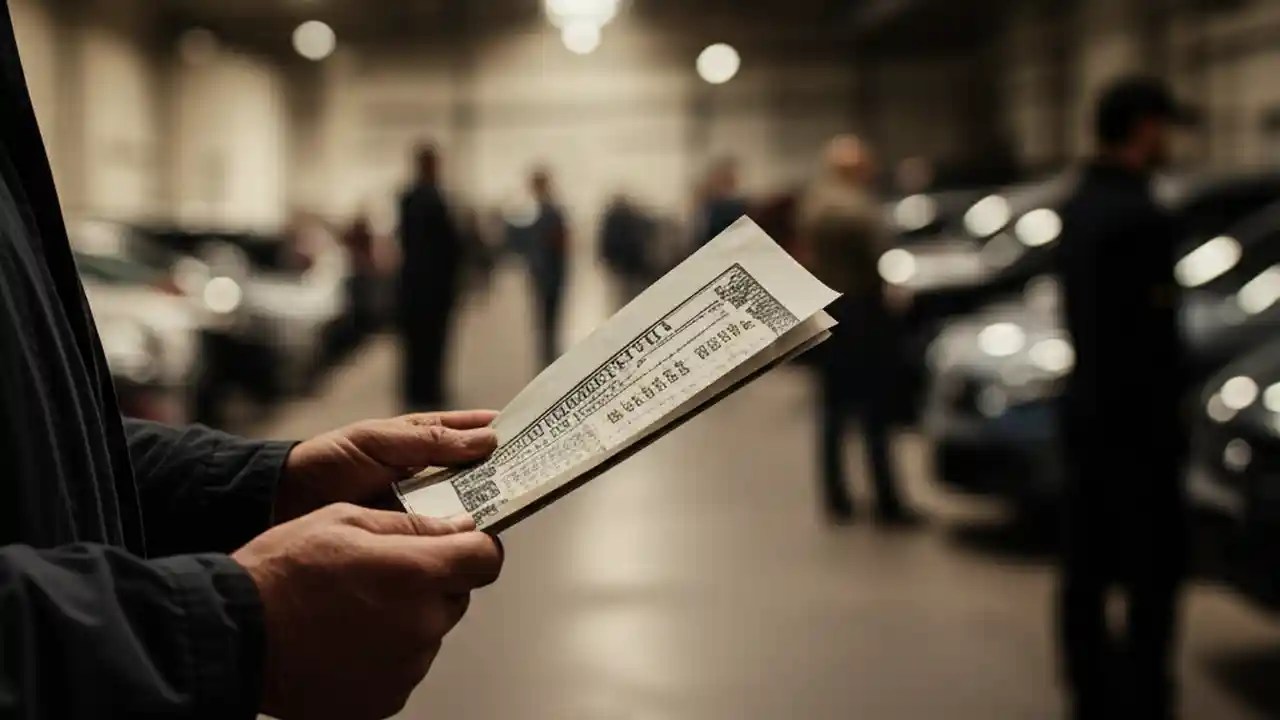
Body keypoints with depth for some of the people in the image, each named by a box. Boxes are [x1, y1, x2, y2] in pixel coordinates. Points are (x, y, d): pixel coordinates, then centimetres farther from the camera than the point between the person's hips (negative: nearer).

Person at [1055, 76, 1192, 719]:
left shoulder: (1078, 207, 10)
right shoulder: (1138, 217, -19)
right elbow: (1152, 335, -20)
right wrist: (1166, 424, -15)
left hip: (1085, 407, 9)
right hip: (1134, 422, -9)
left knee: (1087, 568, 13)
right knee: (1154, 574, -1)